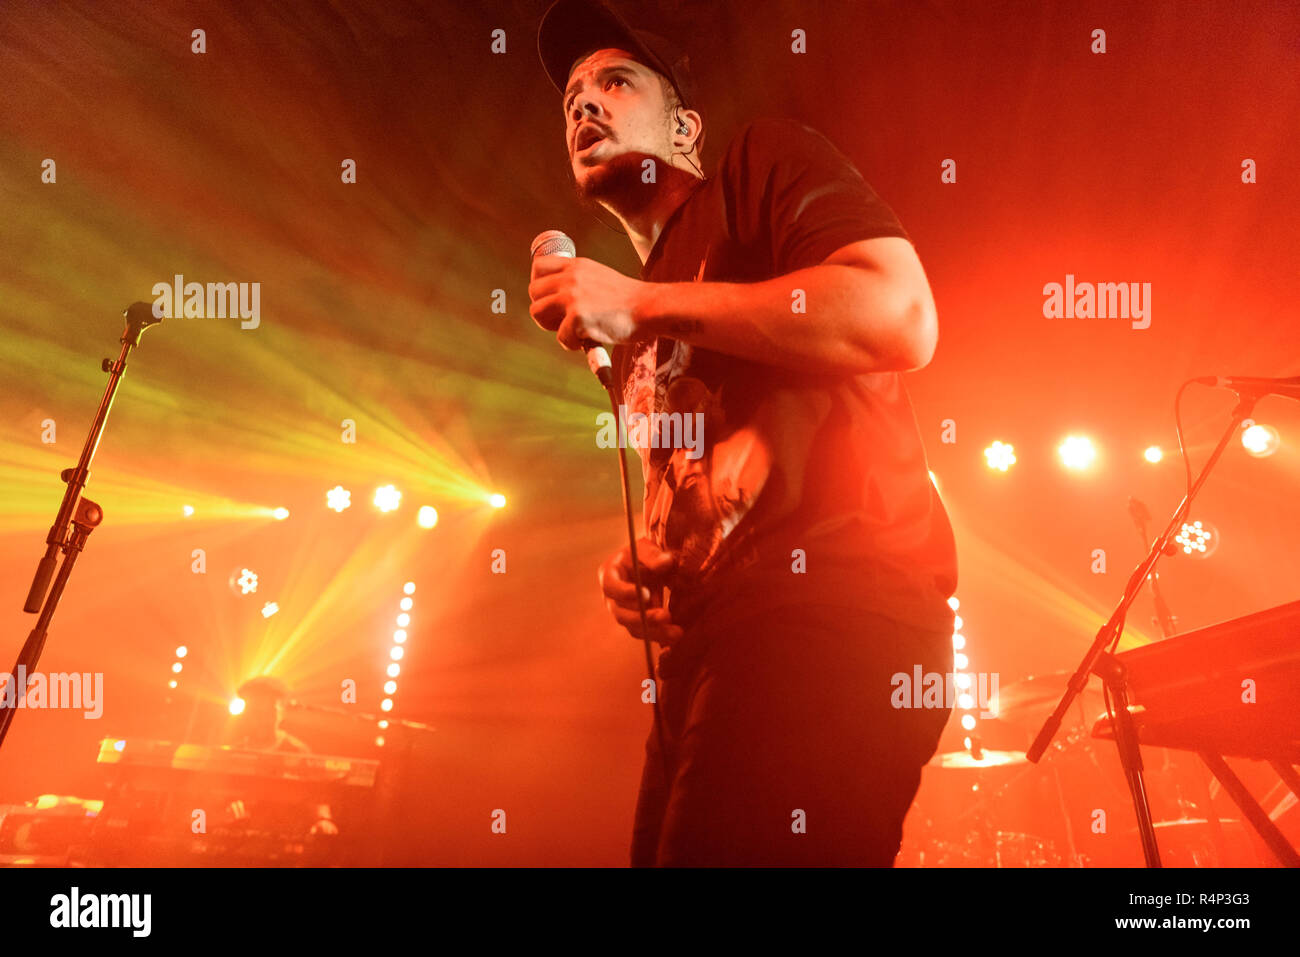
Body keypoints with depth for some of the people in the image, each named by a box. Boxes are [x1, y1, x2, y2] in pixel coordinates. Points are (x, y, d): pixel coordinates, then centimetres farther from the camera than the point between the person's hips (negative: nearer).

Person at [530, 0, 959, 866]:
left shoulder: (764, 161, 6)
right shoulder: (637, 333, 26)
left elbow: (902, 318, -13)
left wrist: (642, 304, -9)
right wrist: (637, 569, 11)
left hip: (830, 605, -8)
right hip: (703, 647, 8)